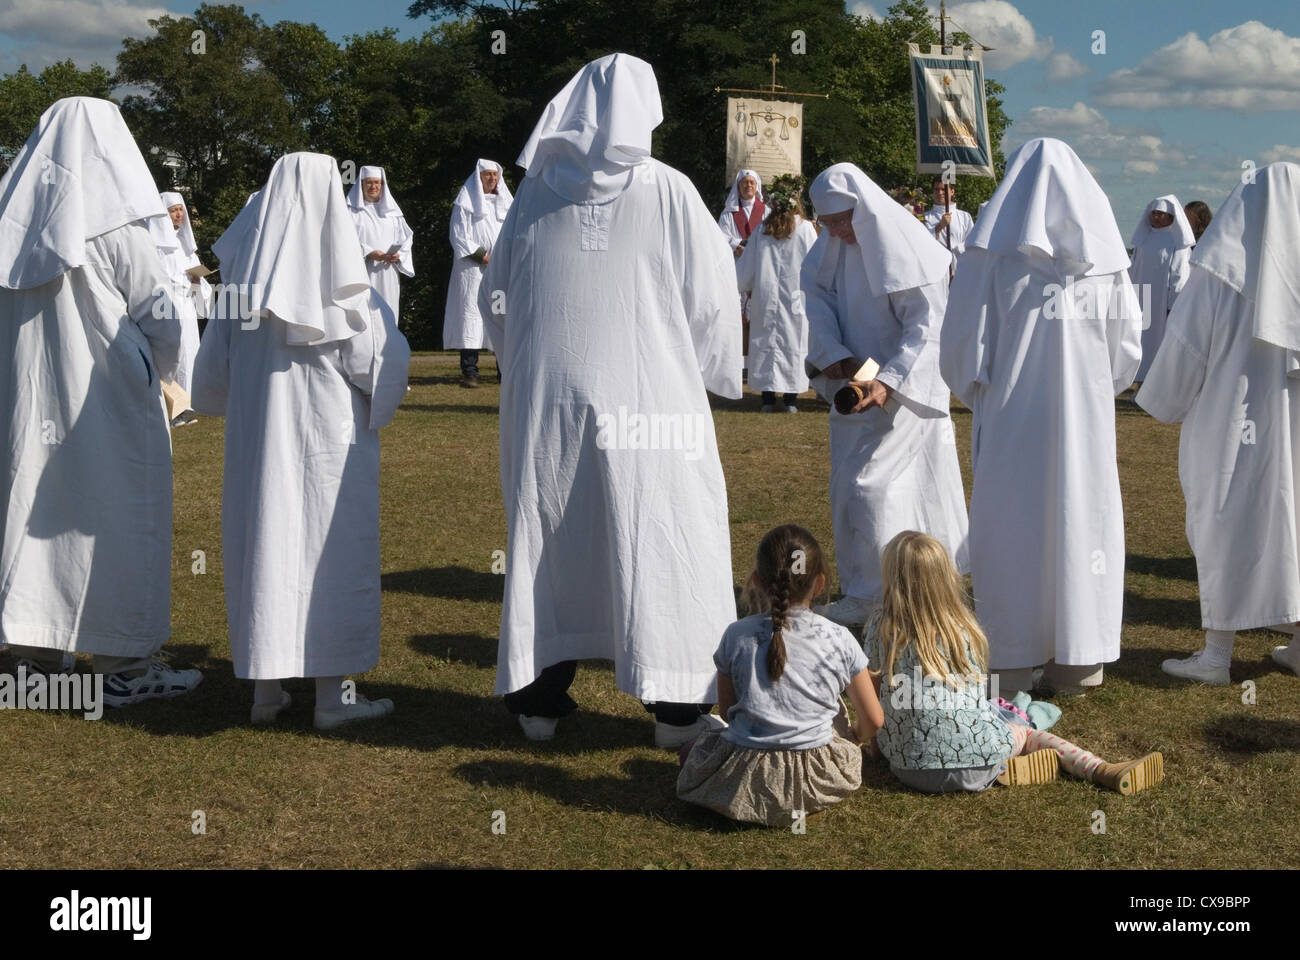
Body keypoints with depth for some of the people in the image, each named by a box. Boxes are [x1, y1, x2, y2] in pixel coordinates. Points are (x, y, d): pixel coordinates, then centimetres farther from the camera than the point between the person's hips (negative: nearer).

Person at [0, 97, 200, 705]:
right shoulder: (118, 221, -11)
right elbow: (157, 312, -6)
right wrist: (161, 370, 12)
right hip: (109, 395, -6)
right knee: (116, 514, 1)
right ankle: (124, 666, 6)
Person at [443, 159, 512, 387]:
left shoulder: (506, 202, 20)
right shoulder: (466, 203, 4)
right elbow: (459, 236, -2)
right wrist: (482, 257, -11)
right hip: (473, 268, -5)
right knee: (471, 313, -11)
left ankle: (505, 370, 3)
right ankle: (469, 372, -13)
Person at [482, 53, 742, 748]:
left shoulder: (536, 191, 4)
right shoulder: (668, 192, -5)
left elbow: (496, 298, 13)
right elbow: (713, 299, -2)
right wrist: (716, 374, 15)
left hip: (544, 400, 3)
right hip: (646, 400, -3)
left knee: (549, 542, 12)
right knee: (658, 541, 4)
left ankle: (539, 700, 20)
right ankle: (677, 708, 6)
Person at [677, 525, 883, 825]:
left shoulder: (737, 636, -6)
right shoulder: (839, 640, -5)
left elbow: (727, 708, 7)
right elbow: (872, 721, 2)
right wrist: (852, 738, 25)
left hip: (745, 777, 1)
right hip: (818, 777, 0)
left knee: (692, 751, 29)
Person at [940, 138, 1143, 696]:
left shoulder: (992, 255, -7)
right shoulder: (1105, 257, 3)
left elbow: (960, 347, -8)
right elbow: (1127, 349, 6)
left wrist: (979, 396, 11)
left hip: (1013, 421, -3)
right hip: (1087, 418, 3)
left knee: (1012, 530, 6)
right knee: (1081, 523, 11)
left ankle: (1012, 665, 9)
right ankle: (1079, 661, 18)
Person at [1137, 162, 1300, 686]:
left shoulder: (1223, 273, -13)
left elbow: (1186, 348, -7)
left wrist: (1164, 403, 9)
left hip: (1232, 419, -4)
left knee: (1227, 526, 4)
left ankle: (1217, 654, 9)